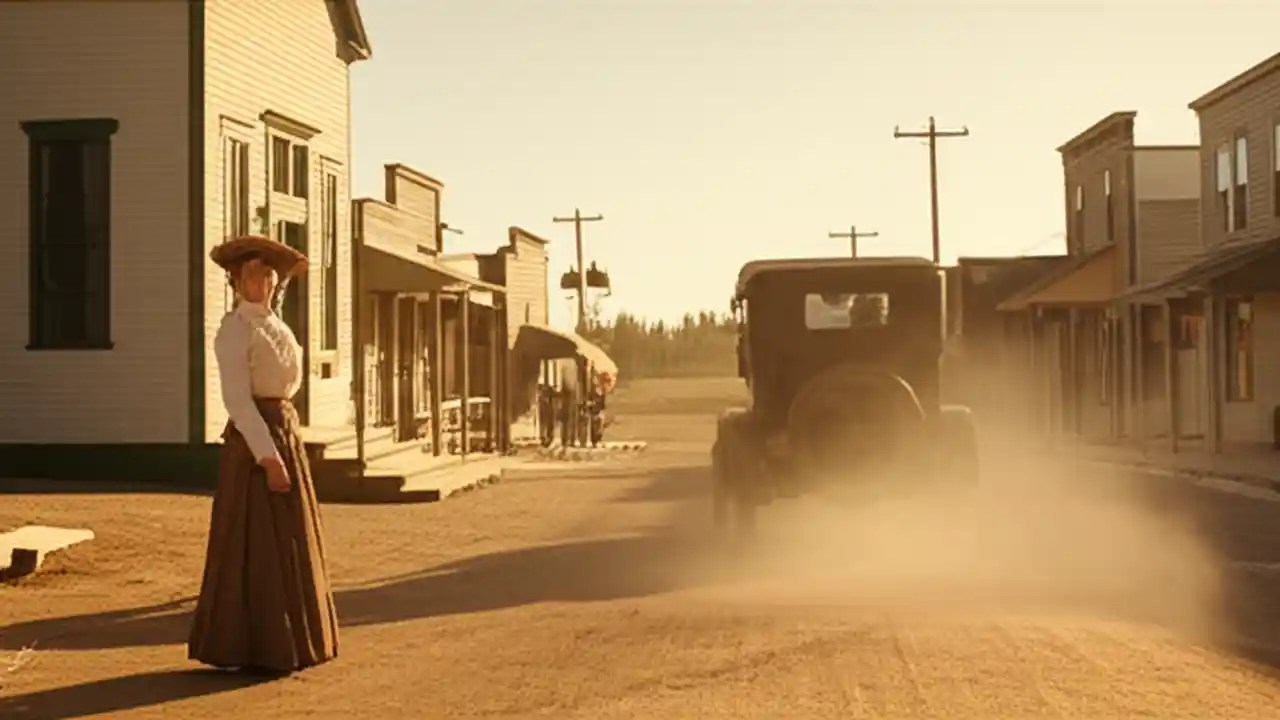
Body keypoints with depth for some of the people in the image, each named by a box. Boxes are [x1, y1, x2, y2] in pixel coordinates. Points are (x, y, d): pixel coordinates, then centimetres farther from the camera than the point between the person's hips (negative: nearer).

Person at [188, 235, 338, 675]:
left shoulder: (276, 327, 15)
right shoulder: (234, 330, -11)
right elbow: (237, 399, -18)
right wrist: (268, 457, -23)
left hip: (286, 433, 9)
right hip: (252, 439, -9)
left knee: (283, 542, 12)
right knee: (254, 544, -5)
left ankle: (278, 644, 21)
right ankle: (250, 651, 2)